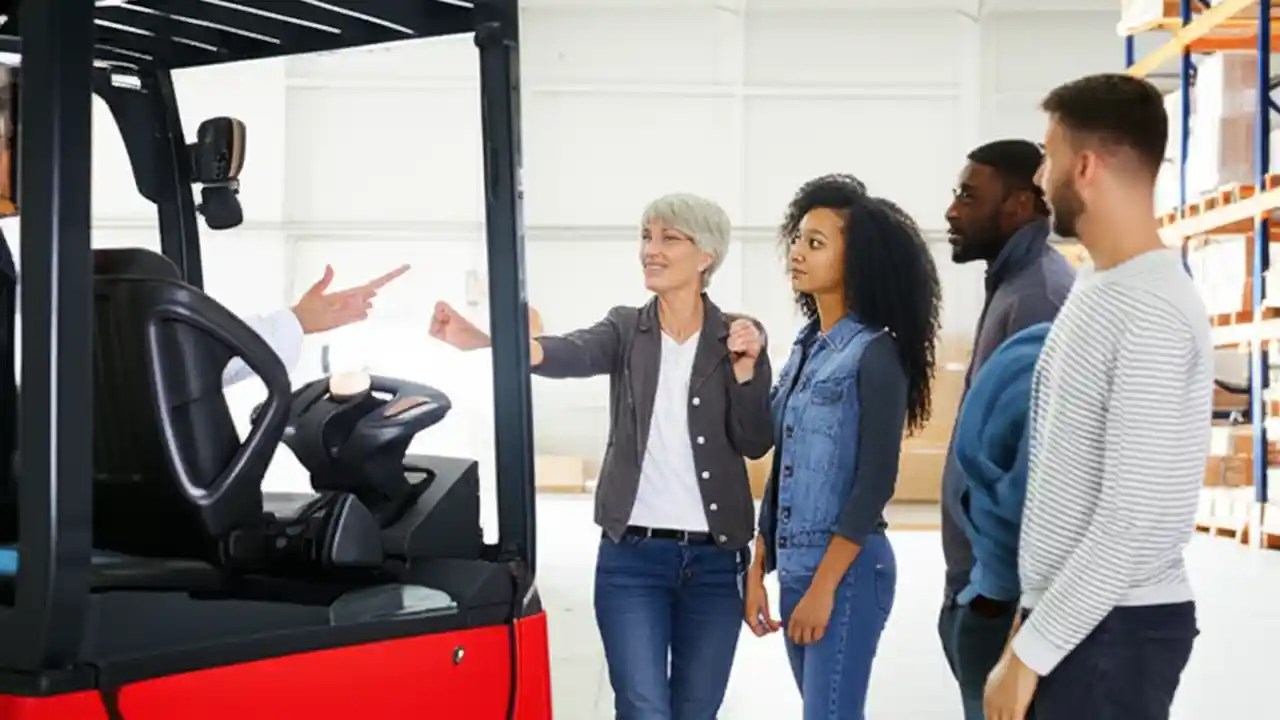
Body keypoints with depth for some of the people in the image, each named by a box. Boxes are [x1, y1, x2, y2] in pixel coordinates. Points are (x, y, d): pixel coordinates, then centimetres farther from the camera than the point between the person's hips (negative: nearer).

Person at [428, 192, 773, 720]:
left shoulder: (739, 338, 2)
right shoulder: (626, 329, 2)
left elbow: (756, 444, -3)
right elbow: (572, 354, -20)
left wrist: (746, 365, -19)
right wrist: (484, 341, -40)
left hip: (714, 560, 1)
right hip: (632, 556, 0)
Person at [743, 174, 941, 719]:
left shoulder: (875, 353, -10)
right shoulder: (805, 347, 10)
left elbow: (875, 483, -15)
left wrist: (824, 586, -17)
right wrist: (758, 570, 11)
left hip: (847, 570, -7)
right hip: (795, 567, 7)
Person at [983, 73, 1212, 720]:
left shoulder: (1152, 314, -21)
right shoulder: (1096, 287, 10)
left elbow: (1132, 523, -24)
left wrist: (1029, 652, -19)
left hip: (1114, 629, -9)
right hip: (1072, 612, 9)